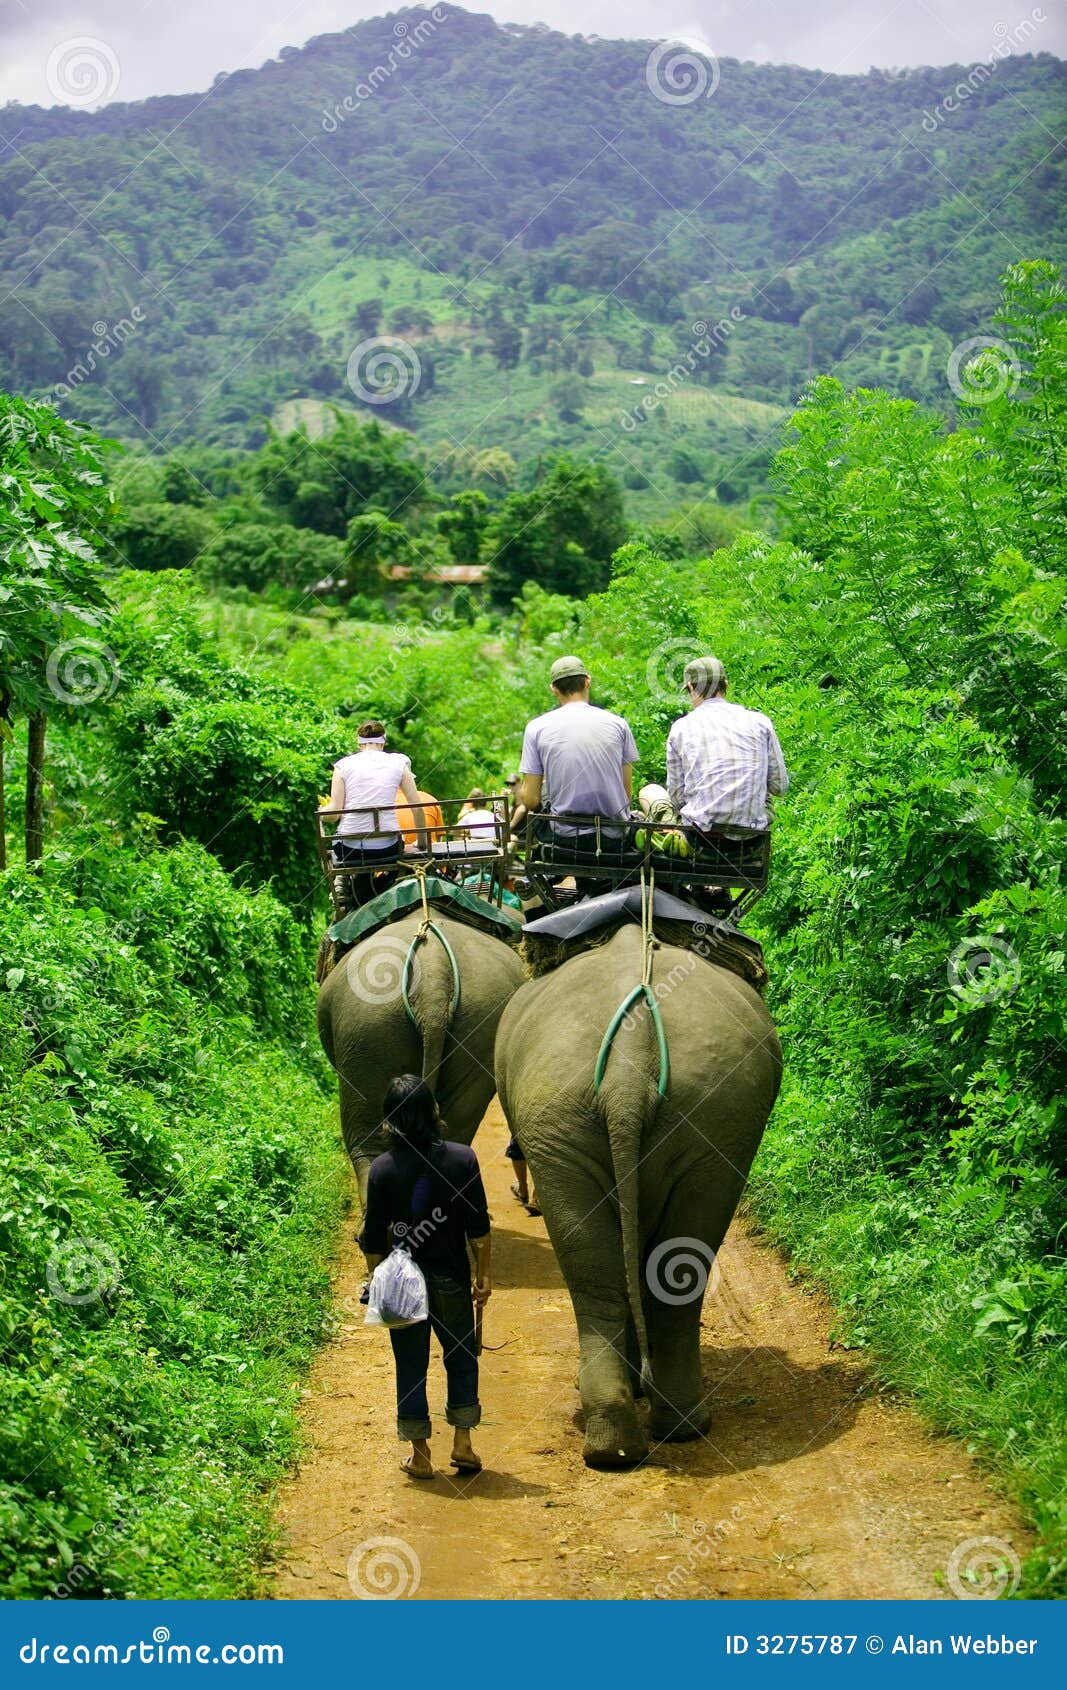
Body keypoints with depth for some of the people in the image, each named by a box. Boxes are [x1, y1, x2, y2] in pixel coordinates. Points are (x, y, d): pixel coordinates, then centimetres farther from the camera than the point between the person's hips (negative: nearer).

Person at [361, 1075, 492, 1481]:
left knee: (410, 1365, 8)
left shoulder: (383, 1169, -10)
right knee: (461, 1356, 17)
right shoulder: (462, 1158, -9)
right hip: (452, 1280, 0)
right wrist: (483, 1274, 6)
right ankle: (462, 1441, 16)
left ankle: (420, 1455, 14)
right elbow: (478, 1227, -5)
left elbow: (374, 1240, -4)